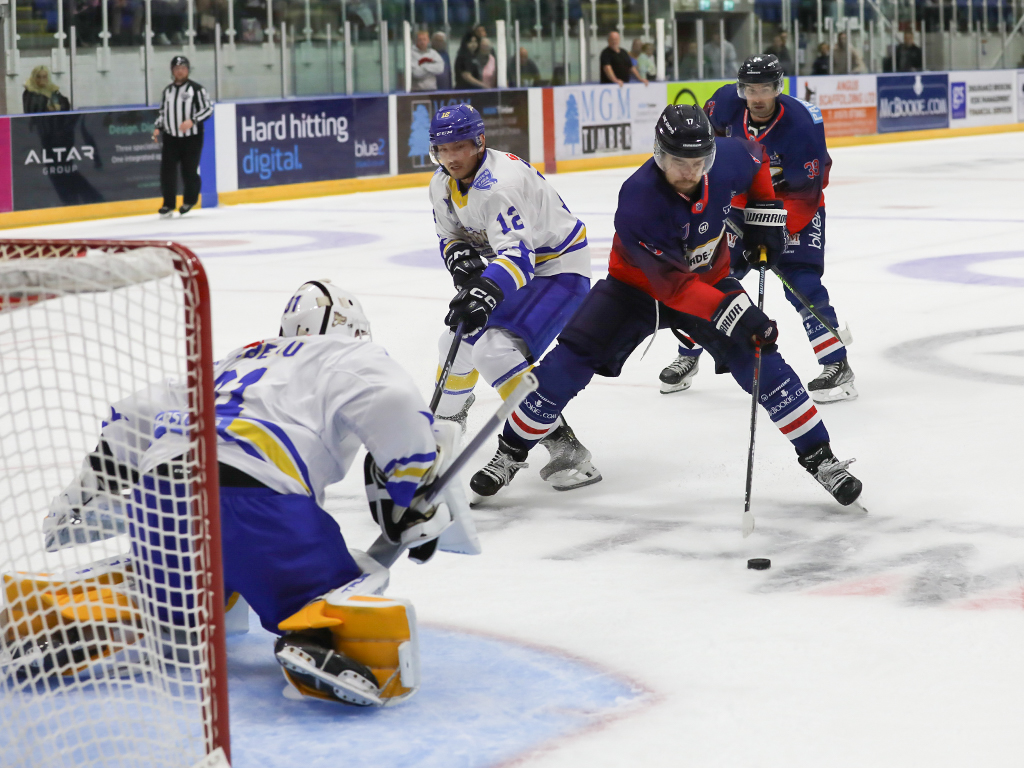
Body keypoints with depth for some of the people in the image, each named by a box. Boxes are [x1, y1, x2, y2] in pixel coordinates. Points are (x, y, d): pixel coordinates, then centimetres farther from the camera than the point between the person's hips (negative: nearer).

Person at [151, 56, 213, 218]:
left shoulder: (196, 89, -5)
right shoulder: (168, 90, 12)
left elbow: (208, 108, -8)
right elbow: (162, 111, 22)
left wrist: (192, 121, -21)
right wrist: (158, 128, 6)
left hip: (192, 137, -4)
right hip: (171, 137, 4)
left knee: (189, 171, 1)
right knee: (167, 170, -4)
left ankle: (190, 200, 24)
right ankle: (168, 204, 4)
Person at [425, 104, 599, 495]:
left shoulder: (499, 184, -32)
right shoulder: (443, 185, -2)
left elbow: (518, 254, -43)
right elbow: (451, 236, 10)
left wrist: (484, 294, -58)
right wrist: (461, 259, -14)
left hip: (556, 268, -9)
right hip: (503, 260, 9)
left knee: (498, 349, -26)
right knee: (460, 339, 13)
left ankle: (560, 444, -24)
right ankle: (446, 418, 42)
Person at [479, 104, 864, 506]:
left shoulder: (727, 158, -23)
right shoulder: (638, 201, -36)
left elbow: (756, 159, 5)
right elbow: (670, 283, -39)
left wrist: (765, 214, -4)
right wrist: (732, 311, -48)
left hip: (709, 277, 3)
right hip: (638, 283, -3)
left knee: (759, 359, -13)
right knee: (571, 360, -14)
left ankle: (820, 458, 0)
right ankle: (511, 451, 5)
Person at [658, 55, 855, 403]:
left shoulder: (801, 124, -30)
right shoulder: (728, 102, -16)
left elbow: (806, 190, -28)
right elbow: (706, 128, 9)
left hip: (795, 205, -5)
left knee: (801, 282, -19)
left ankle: (837, 366, -15)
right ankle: (688, 357, 21)